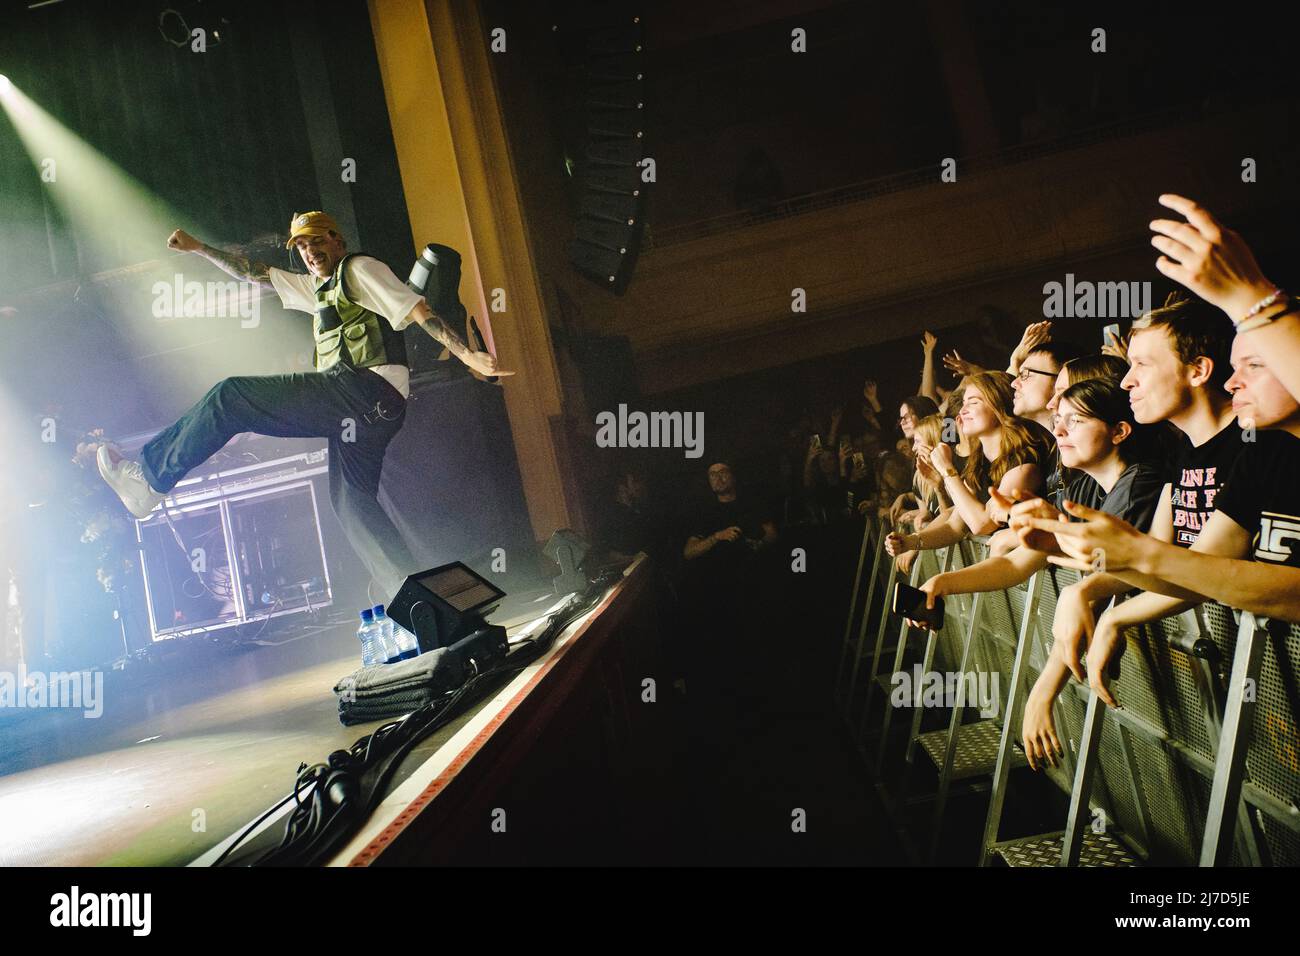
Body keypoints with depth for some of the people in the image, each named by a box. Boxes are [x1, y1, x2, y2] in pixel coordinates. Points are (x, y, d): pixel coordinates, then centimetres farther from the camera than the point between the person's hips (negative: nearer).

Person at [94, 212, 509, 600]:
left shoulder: (359, 269, 6)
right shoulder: (318, 287, 33)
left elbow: (419, 310, -6)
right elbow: (254, 273, 38)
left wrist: (466, 354, -18)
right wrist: (198, 248, 33)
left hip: (363, 387, -10)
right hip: (372, 409, 10)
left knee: (229, 395, -6)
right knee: (352, 500, 6)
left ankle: (149, 477, 2)